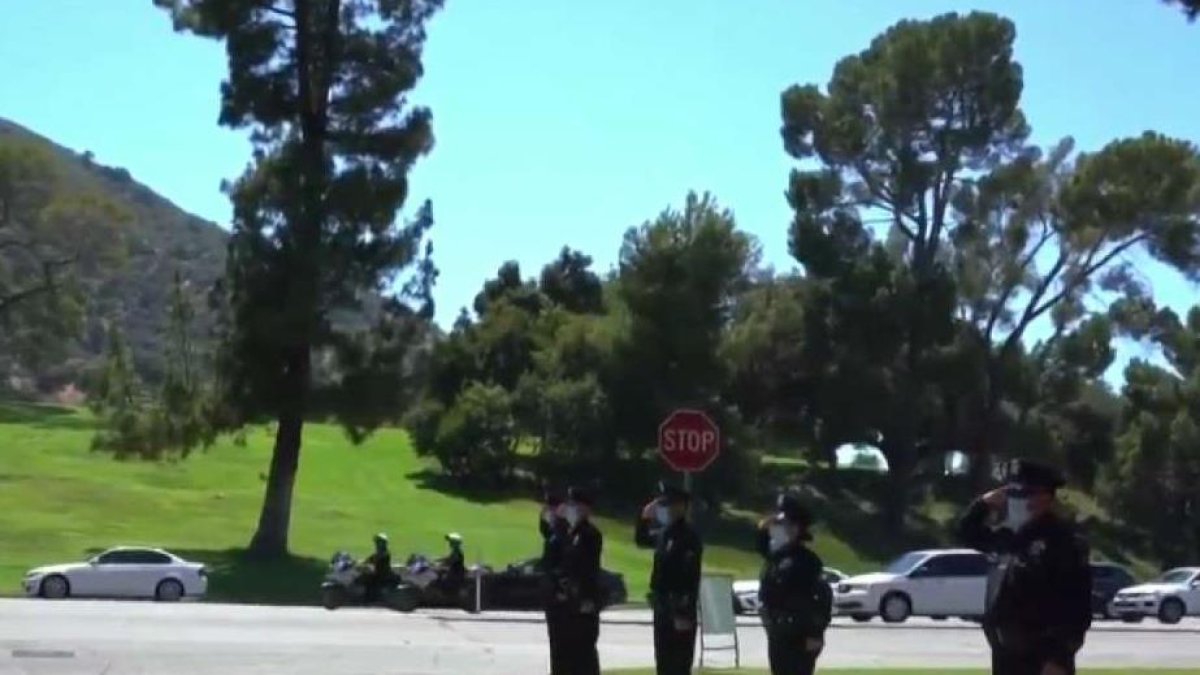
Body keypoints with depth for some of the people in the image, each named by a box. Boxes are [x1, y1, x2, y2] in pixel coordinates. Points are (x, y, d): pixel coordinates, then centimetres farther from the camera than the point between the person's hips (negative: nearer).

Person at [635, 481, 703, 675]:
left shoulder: (688, 536, -17)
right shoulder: (665, 533, 10)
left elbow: (691, 579, -21)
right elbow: (641, 540, 30)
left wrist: (684, 614, -23)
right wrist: (645, 518, 11)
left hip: (679, 611, -9)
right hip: (662, 608, 9)